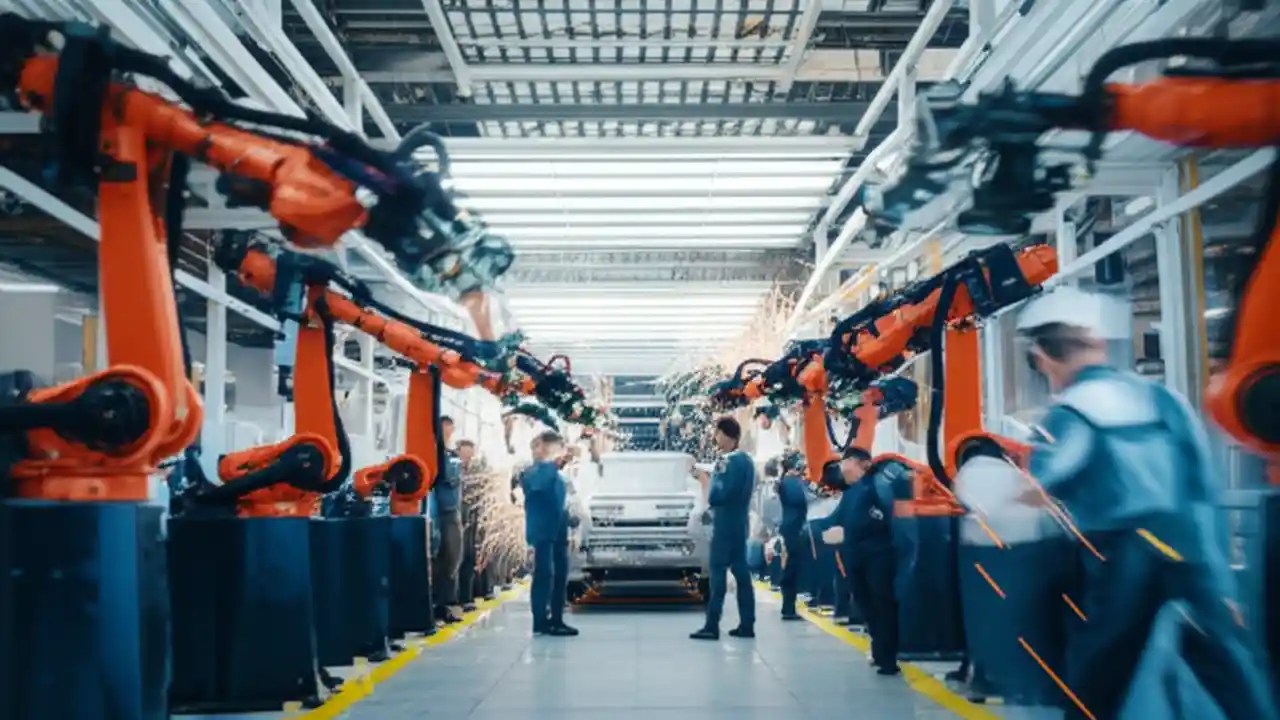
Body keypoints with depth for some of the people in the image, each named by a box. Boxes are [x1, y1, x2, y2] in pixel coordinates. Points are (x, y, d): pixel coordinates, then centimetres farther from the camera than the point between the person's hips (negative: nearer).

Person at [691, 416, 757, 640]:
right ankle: (747, 624, 12)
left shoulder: (732, 462, -17)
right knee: (741, 572, 9)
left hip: (726, 525, -9)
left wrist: (706, 480, -8)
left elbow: (717, 495, -23)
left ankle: (712, 626, -8)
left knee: (718, 573, -8)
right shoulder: (744, 459, 13)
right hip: (737, 523, 9)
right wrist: (709, 479, 5)